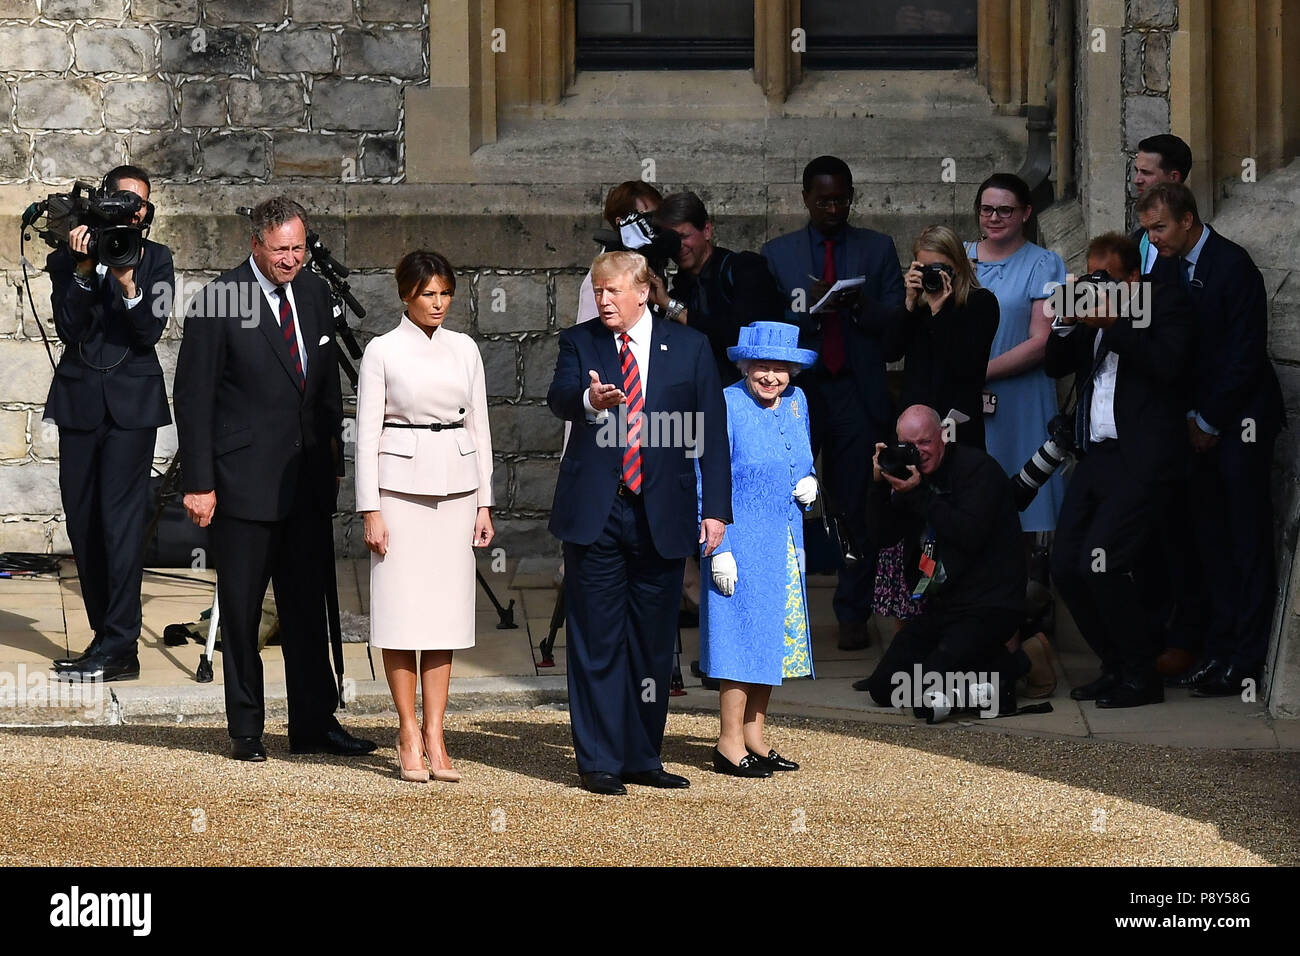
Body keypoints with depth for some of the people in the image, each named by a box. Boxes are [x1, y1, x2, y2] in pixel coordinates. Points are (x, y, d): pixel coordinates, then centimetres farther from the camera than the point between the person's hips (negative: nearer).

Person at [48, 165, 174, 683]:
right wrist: (83, 270, -17)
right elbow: (69, 328, -7)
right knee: (81, 521, 5)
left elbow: (151, 331, -6)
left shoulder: (155, 260, 4)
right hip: (79, 401, 3)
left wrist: (128, 284, -22)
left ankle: (119, 649, -13)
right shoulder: (67, 259, 4)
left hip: (132, 402, -3)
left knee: (121, 519, -11)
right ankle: (105, 636, 15)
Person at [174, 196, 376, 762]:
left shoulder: (314, 295, 8)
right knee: (241, 610, 4)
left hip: (308, 481, 5)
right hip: (244, 480, -5)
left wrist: (334, 459, 15)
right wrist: (198, 483, -12)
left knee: (308, 608, 8)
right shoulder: (218, 302, -11)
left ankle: (315, 725, 14)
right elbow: (193, 398, -9)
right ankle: (245, 730, 13)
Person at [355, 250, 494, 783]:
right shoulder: (383, 351, -2)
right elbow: (366, 433, -2)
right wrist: (370, 510, -8)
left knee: (446, 612, 2)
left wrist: (484, 502, 8)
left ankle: (435, 738, 5)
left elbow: (478, 424, 12)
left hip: (455, 484, 4)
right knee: (402, 611, -3)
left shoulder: (464, 349, 9)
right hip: (401, 484, -3)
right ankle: (409, 738, 3)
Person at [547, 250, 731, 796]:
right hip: (595, 515, -1)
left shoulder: (689, 348, 7)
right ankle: (599, 761, 4)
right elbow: (559, 397, -14)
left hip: (662, 518, 1)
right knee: (596, 642, 0)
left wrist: (716, 509, 0)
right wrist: (589, 399, -38)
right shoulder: (579, 342, 6)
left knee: (653, 643, 7)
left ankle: (642, 758, 17)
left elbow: (712, 435, 7)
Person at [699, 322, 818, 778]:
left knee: (777, 634, 9)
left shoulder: (795, 402, 8)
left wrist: (809, 486, 0)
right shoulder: (726, 406, -12)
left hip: (785, 545, 7)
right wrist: (719, 549, -17)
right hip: (741, 542, -7)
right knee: (742, 634, -6)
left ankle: (754, 736, 18)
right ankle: (730, 744, -1)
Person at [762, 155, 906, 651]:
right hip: (797, 391, 0)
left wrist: (860, 305, -15)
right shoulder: (777, 254, 11)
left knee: (855, 509, 0)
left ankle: (853, 615, 6)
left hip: (857, 394, 0)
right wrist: (809, 306, -15)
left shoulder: (878, 249, 11)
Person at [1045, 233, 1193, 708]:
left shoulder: (1166, 301, 0)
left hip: (1140, 458, -8)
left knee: (1101, 563, -17)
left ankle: (1141, 676, -3)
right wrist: (1066, 321, 0)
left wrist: (1113, 324, -16)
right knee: (1066, 567, 1)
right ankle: (1117, 667, 15)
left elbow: (1168, 365, -15)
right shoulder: (1091, 305, 18)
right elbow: (1055, 365, 17)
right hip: (1095, 456, 8)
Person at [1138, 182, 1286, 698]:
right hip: (1197, 423, 7)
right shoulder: (1163, 268, 8)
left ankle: (1245, 660, -3)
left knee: (1248, 540, -4)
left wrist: (1210, 421, -10)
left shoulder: (1233, 265, -13)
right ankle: (1219, 649, 11)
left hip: (1239, 422, -7)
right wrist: (1189, 417, 1)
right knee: (1210, 537, 7)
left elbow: (1246, 352, -14)